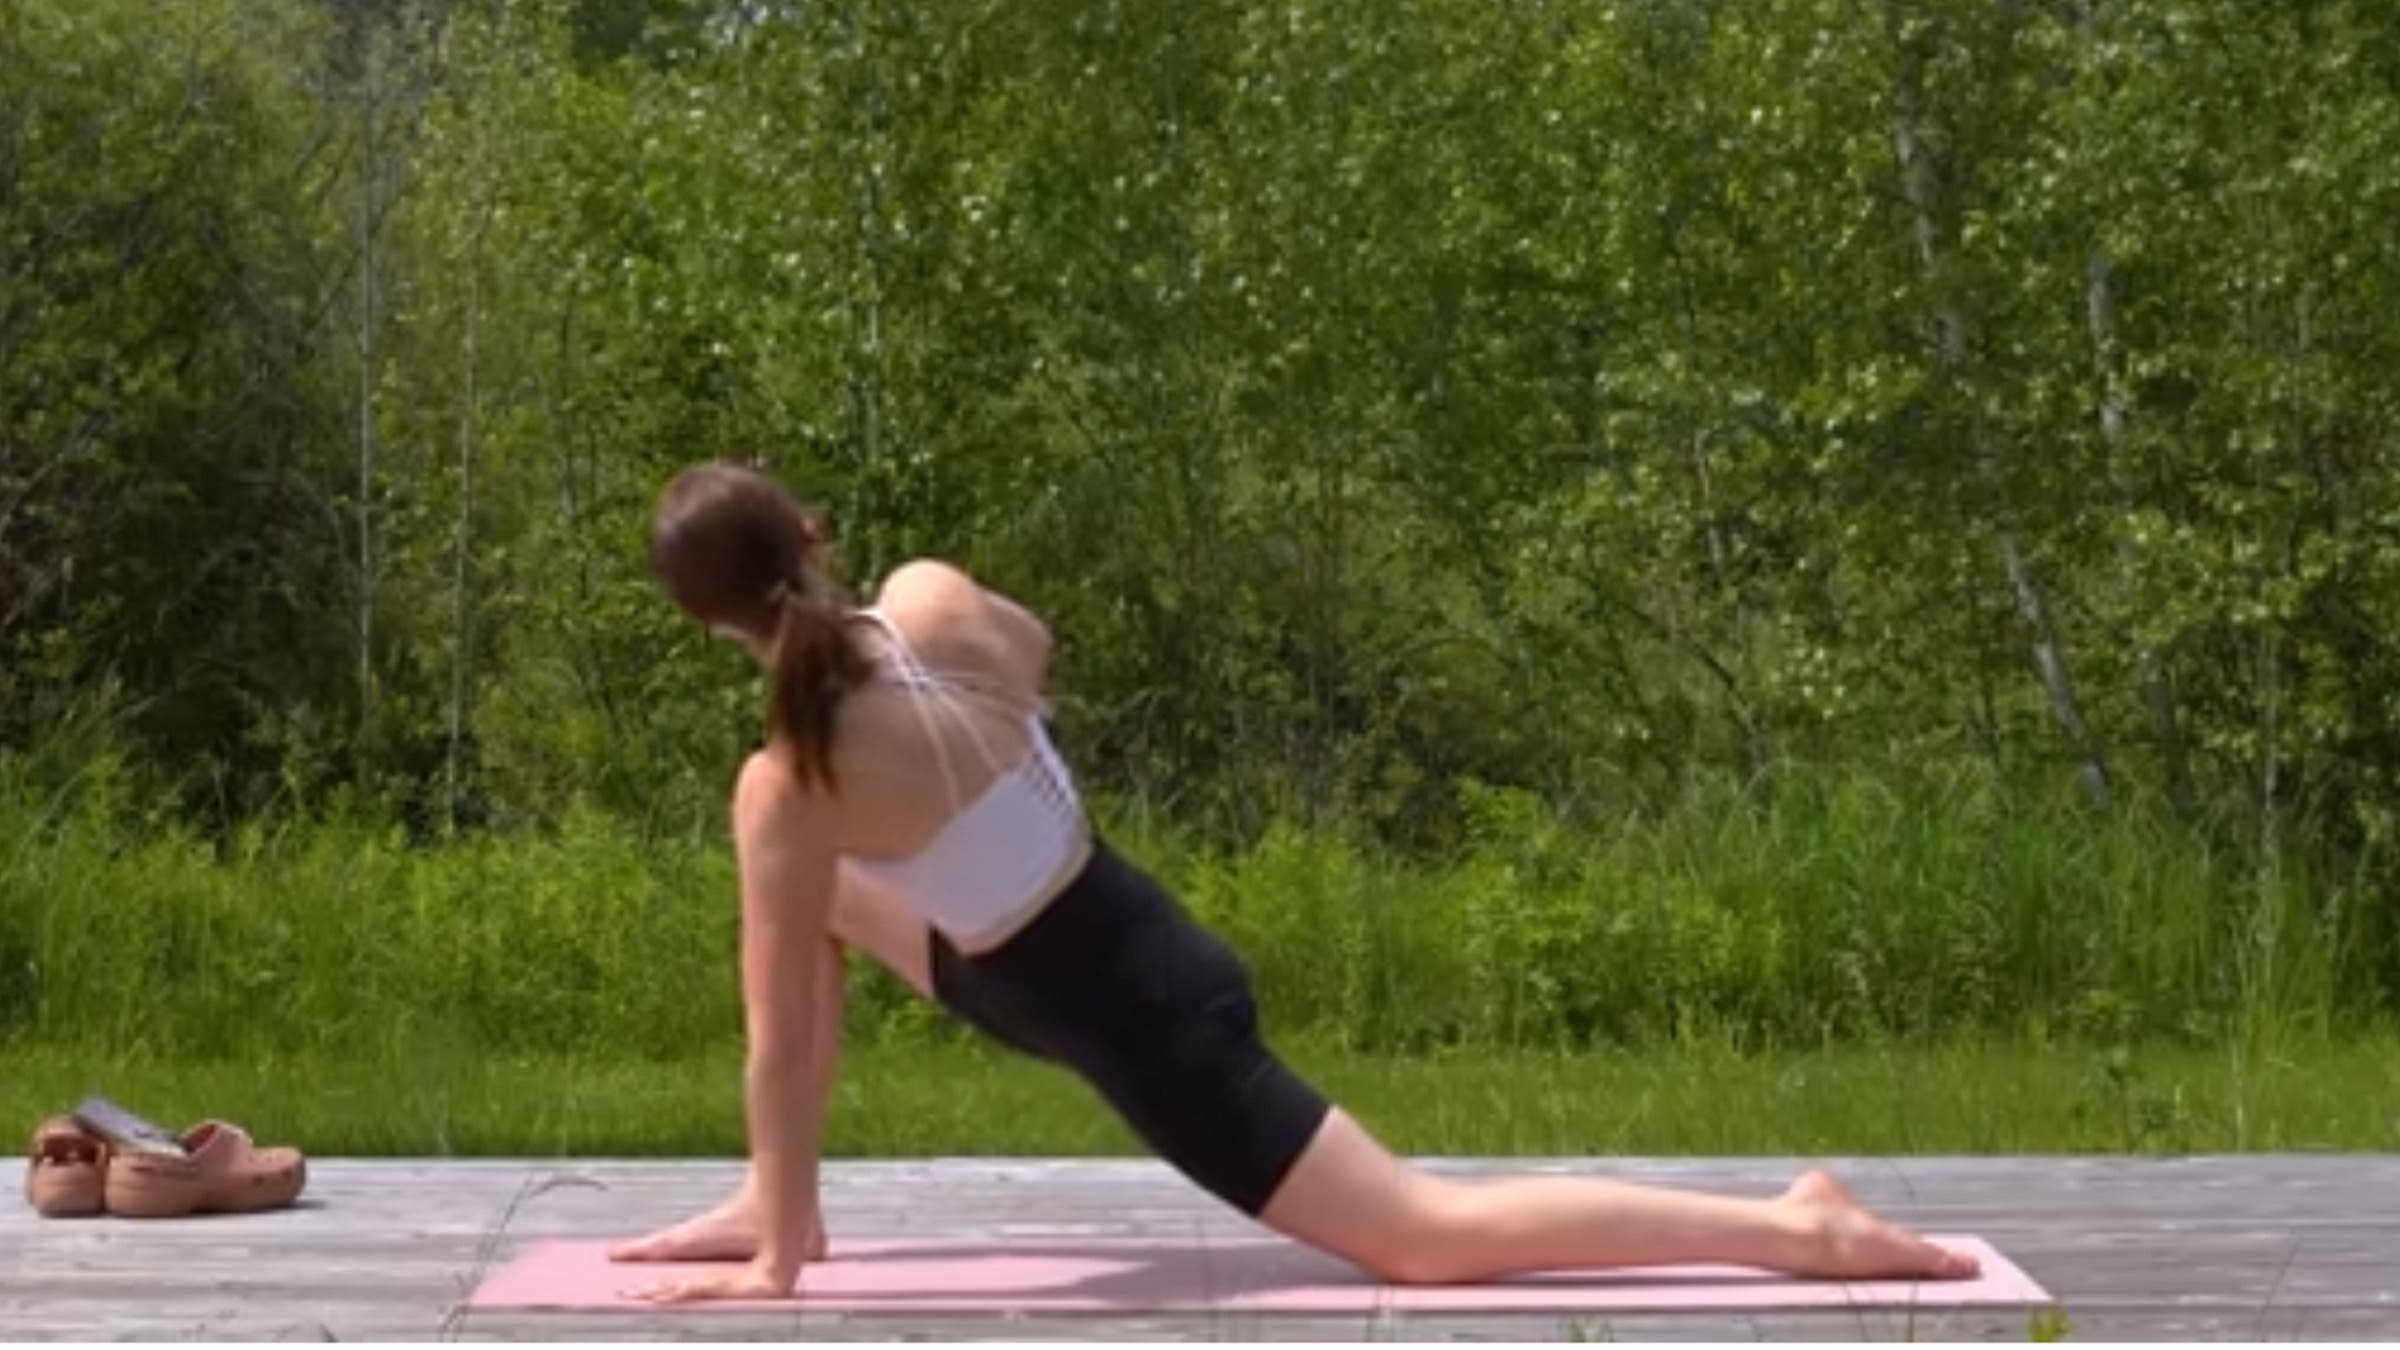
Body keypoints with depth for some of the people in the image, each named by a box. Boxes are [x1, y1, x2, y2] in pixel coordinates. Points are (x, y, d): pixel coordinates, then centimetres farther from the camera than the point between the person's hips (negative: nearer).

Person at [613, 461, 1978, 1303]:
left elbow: (782, 1035, -17)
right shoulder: (938, 601, -5)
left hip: (1139, 1026, -8)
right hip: (1141, 945, 8)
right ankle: (778, 1201, 28)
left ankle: (1793, 1228, -10)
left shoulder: (786, 789, -22)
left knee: (1425, 1235, -3)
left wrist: (778, 1260, -6)